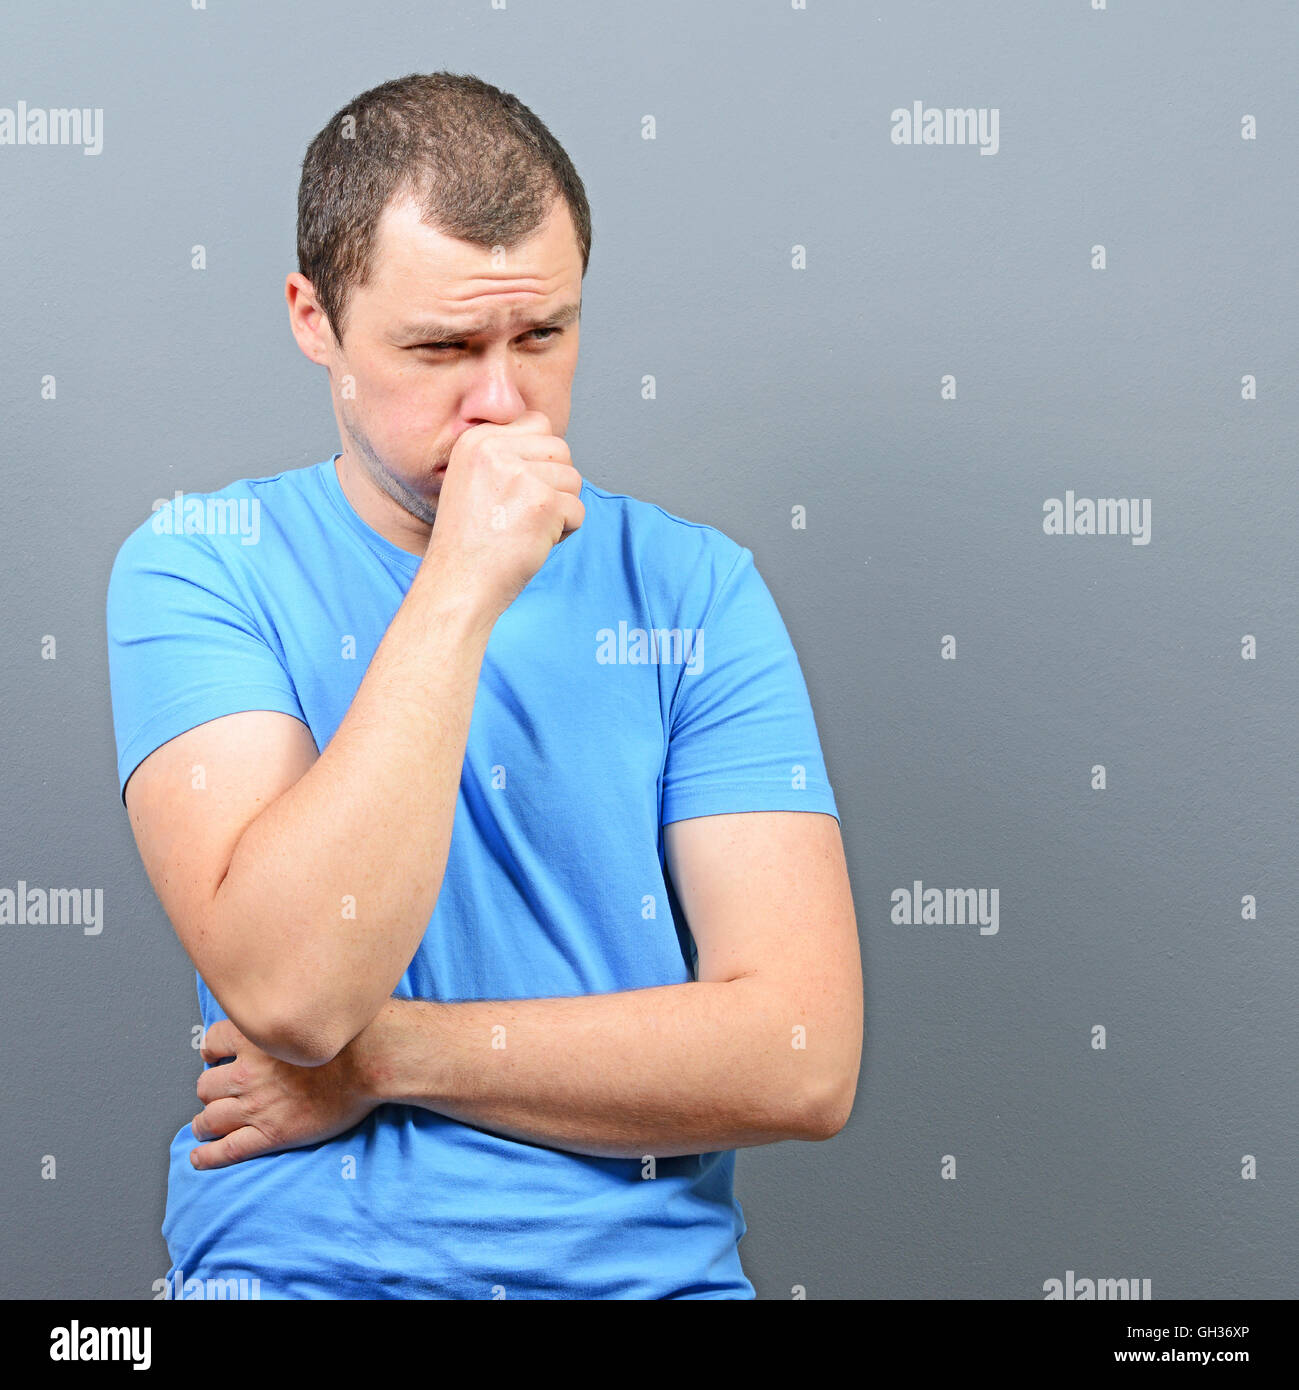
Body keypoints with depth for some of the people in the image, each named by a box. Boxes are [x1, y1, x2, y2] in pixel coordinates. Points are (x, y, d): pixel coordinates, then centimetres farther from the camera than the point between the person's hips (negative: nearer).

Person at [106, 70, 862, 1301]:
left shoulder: (695, 589, 2)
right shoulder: (200, 566, -1)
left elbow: (807, 1060, -7)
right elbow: (287, 989, -16)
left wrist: (385, 1055, -10)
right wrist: (461, 587, -17)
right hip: (295, 1267, -2)